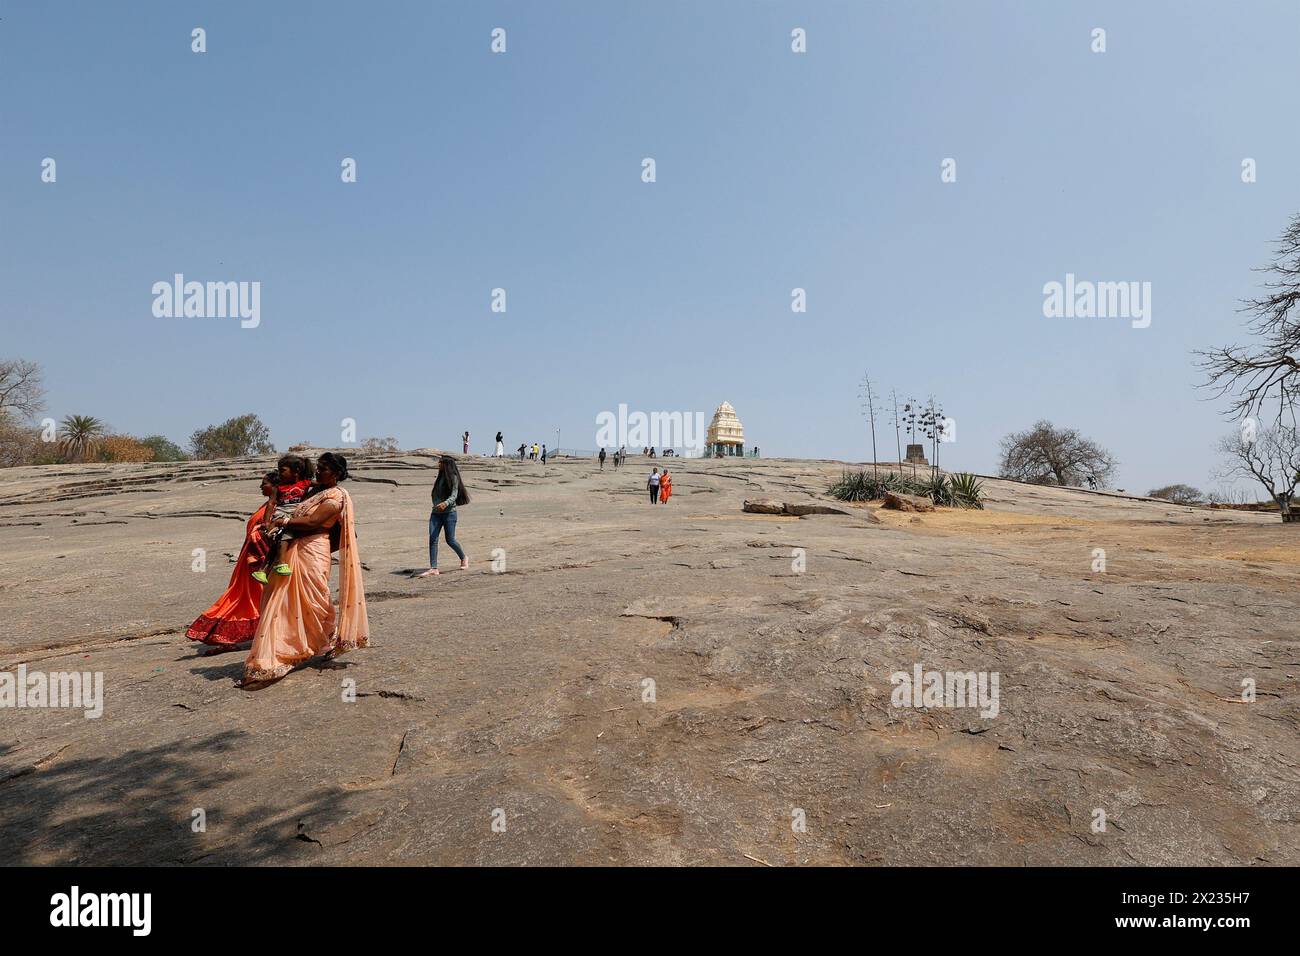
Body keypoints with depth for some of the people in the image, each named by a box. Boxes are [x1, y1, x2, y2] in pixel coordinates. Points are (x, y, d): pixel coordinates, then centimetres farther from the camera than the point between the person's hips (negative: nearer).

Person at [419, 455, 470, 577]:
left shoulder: (453, 477, -6)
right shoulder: (439, 477, 14)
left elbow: (454, 495, -16)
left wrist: (445, 503, -33)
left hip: (449, 512, -6)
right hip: (436, 513, 6)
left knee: (450, 540, 1)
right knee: (432, 539, -7)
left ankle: (464, 558, 28)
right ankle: (433, 568, -8)